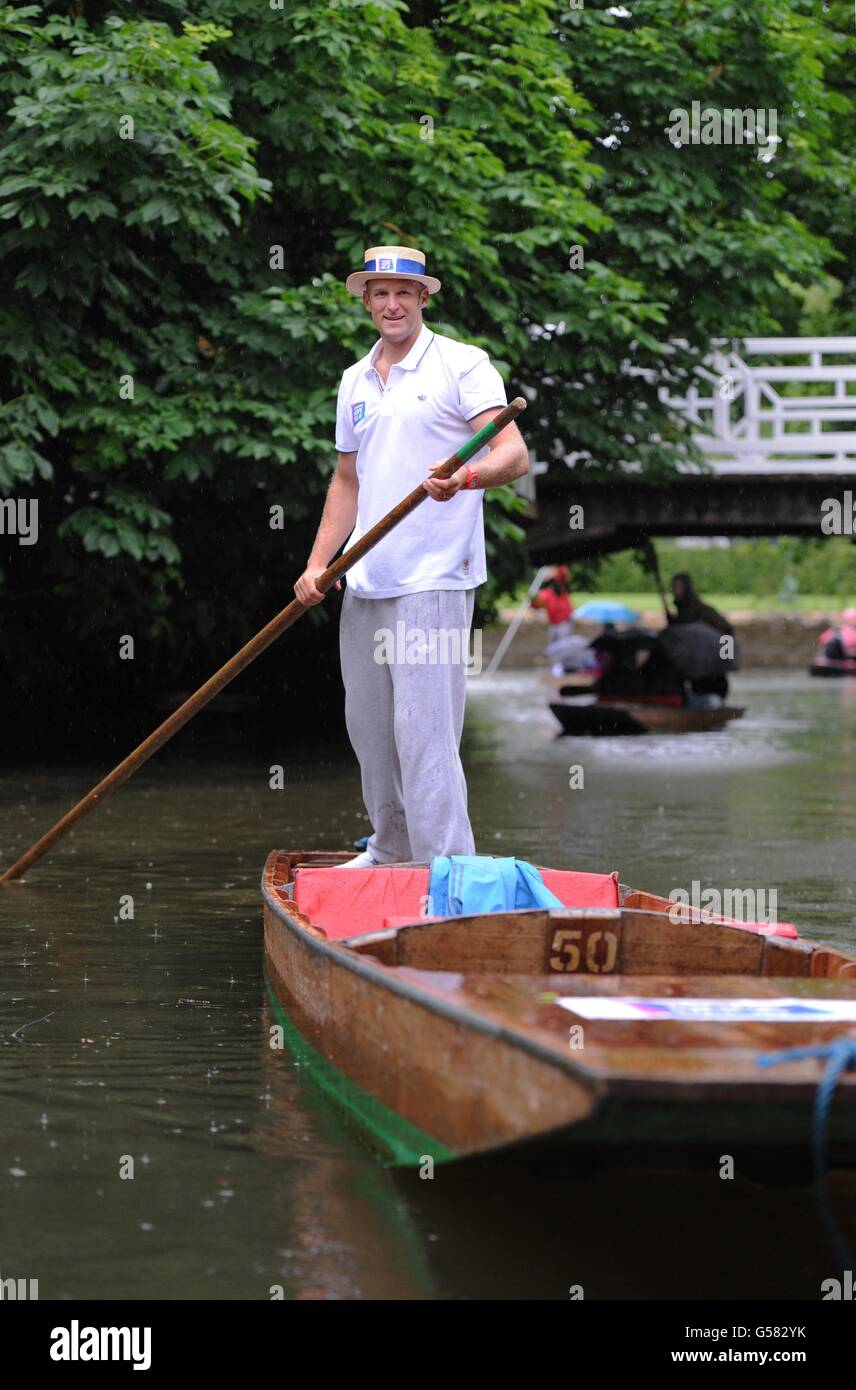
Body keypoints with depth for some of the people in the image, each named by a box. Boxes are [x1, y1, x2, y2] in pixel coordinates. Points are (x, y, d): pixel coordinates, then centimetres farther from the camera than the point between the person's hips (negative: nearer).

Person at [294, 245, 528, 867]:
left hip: (432, 580, -7)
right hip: (365, 582, 7)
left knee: (424, 729, -12)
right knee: (368, 724, 12)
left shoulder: (462, 365, -4)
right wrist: (318, 564, 14)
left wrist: (463, 479, -33)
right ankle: (391, 849, 27)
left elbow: (514, 454, -13)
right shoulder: (355, 381, 17)